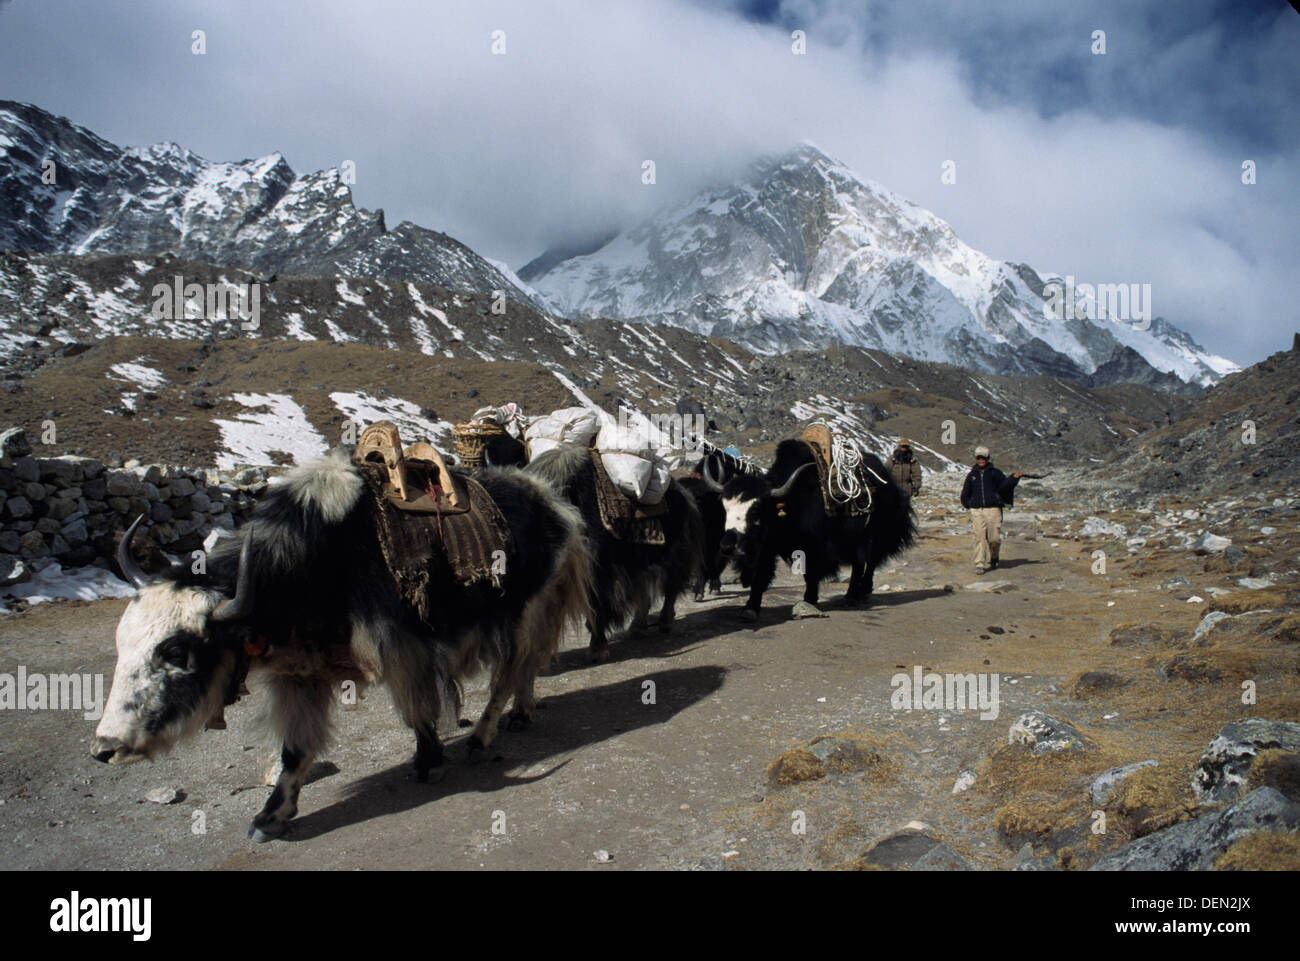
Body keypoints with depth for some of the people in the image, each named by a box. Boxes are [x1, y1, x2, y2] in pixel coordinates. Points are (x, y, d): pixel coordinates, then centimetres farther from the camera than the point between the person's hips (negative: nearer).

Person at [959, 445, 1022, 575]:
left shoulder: (995, 473, 8)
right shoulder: (972, 475, 13)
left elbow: (1005, 485, -3)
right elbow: (965, 494, 19)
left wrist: (1014, 478, -19)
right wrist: (969, 505, 10)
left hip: (993, 509, -1)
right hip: (976, 510, 1)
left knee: (995, 538, -1)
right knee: (980, 537, -6)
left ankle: (993, 559, 25)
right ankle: (979, 564, -5)